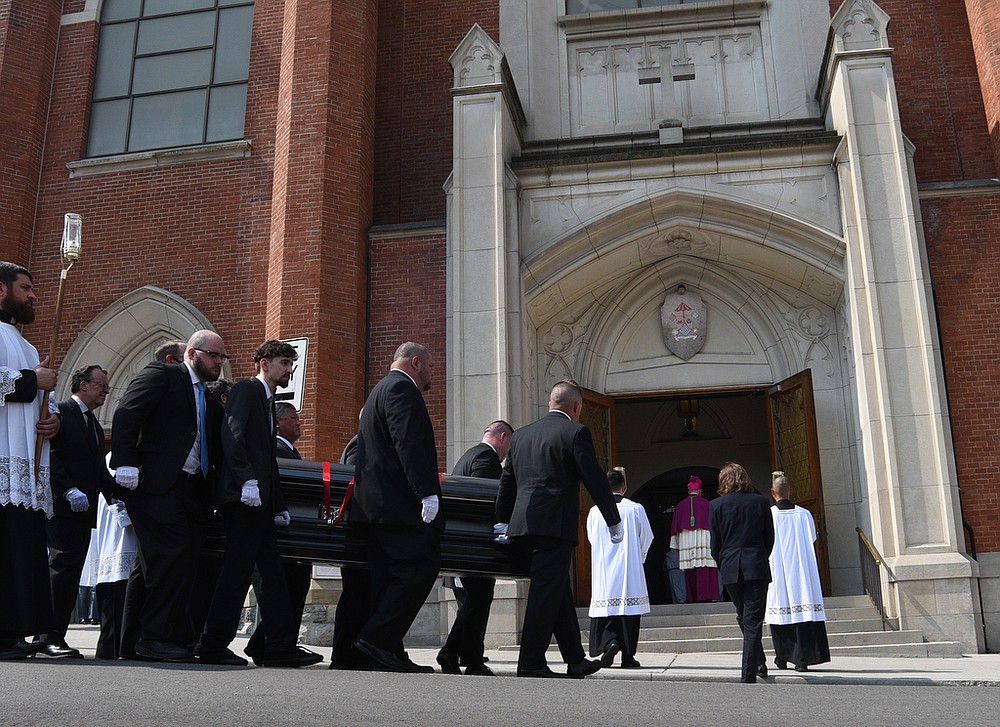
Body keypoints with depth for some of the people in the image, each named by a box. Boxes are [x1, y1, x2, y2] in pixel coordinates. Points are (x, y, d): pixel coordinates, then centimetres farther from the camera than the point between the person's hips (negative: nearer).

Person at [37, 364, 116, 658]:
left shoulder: (96, 427, 24)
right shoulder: (60, 412, -2)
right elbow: (49, 456, -14)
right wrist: (69, 490, -22)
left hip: (84, 511, 8)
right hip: (62, 507, -8)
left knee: (70, 573, 6)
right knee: (64, 566, -14)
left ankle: (56, 636, 9)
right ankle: (51, 637, -12)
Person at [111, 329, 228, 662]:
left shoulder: (210, 402, 25)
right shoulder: (161, 375, 3)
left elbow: (215, 449, 20)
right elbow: (126, 415, -8)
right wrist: (126, 464, -18)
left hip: (192, 489, 8)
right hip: (156, 484, -7)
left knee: (186, 562, 4)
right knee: (172, 554, -14)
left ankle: (177, 635, 9)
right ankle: (154, 637, -6)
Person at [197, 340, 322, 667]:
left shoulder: (268, 401, 25)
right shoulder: (245, 389, -2)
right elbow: (232, 437, -16)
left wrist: (279, 505, 20)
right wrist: (247, 480, -25)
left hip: (260, 501, 10)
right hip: (243, 496, -10)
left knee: (273, 572, 6)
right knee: (237, 570, -8)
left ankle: (280, 646, 7)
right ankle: (213, 646, 0)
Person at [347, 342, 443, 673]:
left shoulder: (381, 390, 27)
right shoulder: (402, 388, -6)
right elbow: (409, 445, -19)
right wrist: (427, 492, -22)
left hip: (374, 504, 11)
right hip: (400, 503, -11)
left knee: (389, 577, 8)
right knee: (422, 567, -11)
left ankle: (388, 652, 7)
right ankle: (376, 638, -13)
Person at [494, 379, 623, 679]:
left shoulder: (520, 435, 17)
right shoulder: (575, 432, -3)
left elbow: (507, 482, 18)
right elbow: (595, 479, -5)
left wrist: (502, 522, 21)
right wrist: (614, 521, 4)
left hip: (522, 525, 7)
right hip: (555, 526, -7)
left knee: (559, 592, 16)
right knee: (546, 592, -4)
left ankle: (576, 660, 24)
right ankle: (530, 663, -5)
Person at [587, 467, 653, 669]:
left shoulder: (594, 511, 0)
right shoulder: (636, 509, -3)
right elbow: (647, 538, 5)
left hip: (602, 571, 1)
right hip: (630, 571, -1)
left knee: (605, 610, 6)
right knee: (629, 607, 3)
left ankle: (609, 642, -16)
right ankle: (628, 655, 5)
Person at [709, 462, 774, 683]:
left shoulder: (716, 505, 0)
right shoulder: (760, 501, 1)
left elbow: (715, 543, 1)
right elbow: (770, 537, 6)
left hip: (730, 569, 1)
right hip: (757, 568, -1)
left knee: (743, 617, 19)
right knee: (753, 620, 0)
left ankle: (758, 663, 26)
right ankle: (749, 673, -4)